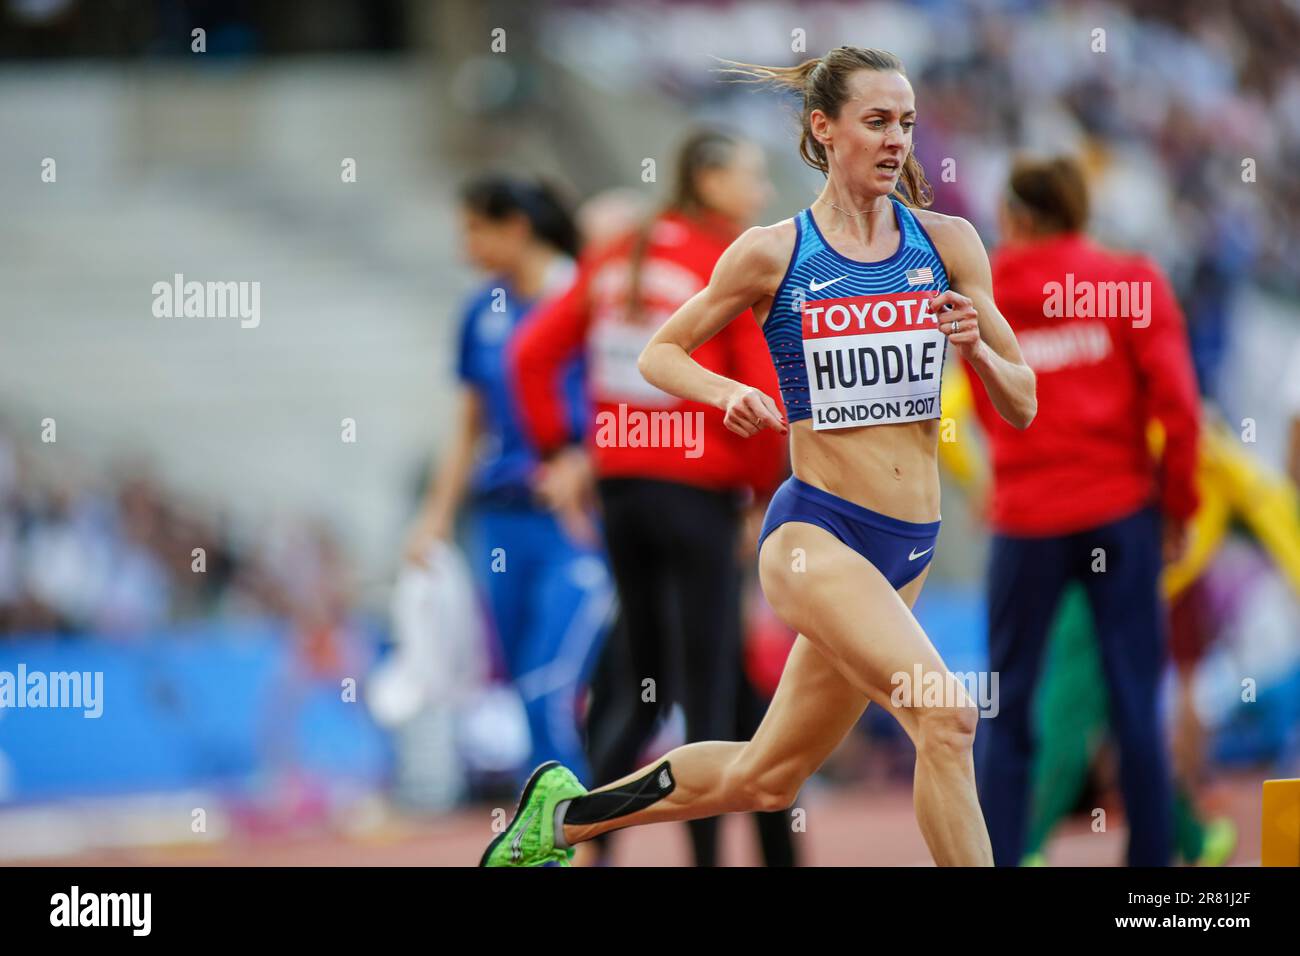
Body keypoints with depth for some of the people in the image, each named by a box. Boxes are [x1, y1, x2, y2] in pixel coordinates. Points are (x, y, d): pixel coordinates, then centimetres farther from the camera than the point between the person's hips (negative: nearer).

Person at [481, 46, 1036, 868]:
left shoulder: (947, 243, 4)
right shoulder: (775, 253, -4)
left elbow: (1022, 406, 7)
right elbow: (661, 353, 9)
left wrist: (977, 350, -14)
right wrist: (729, 394, -11)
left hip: (909, 551, 5)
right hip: (816, 531, -5)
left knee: (766, 779, 14)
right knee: (946, 715, -25)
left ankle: (567, 813, 35)